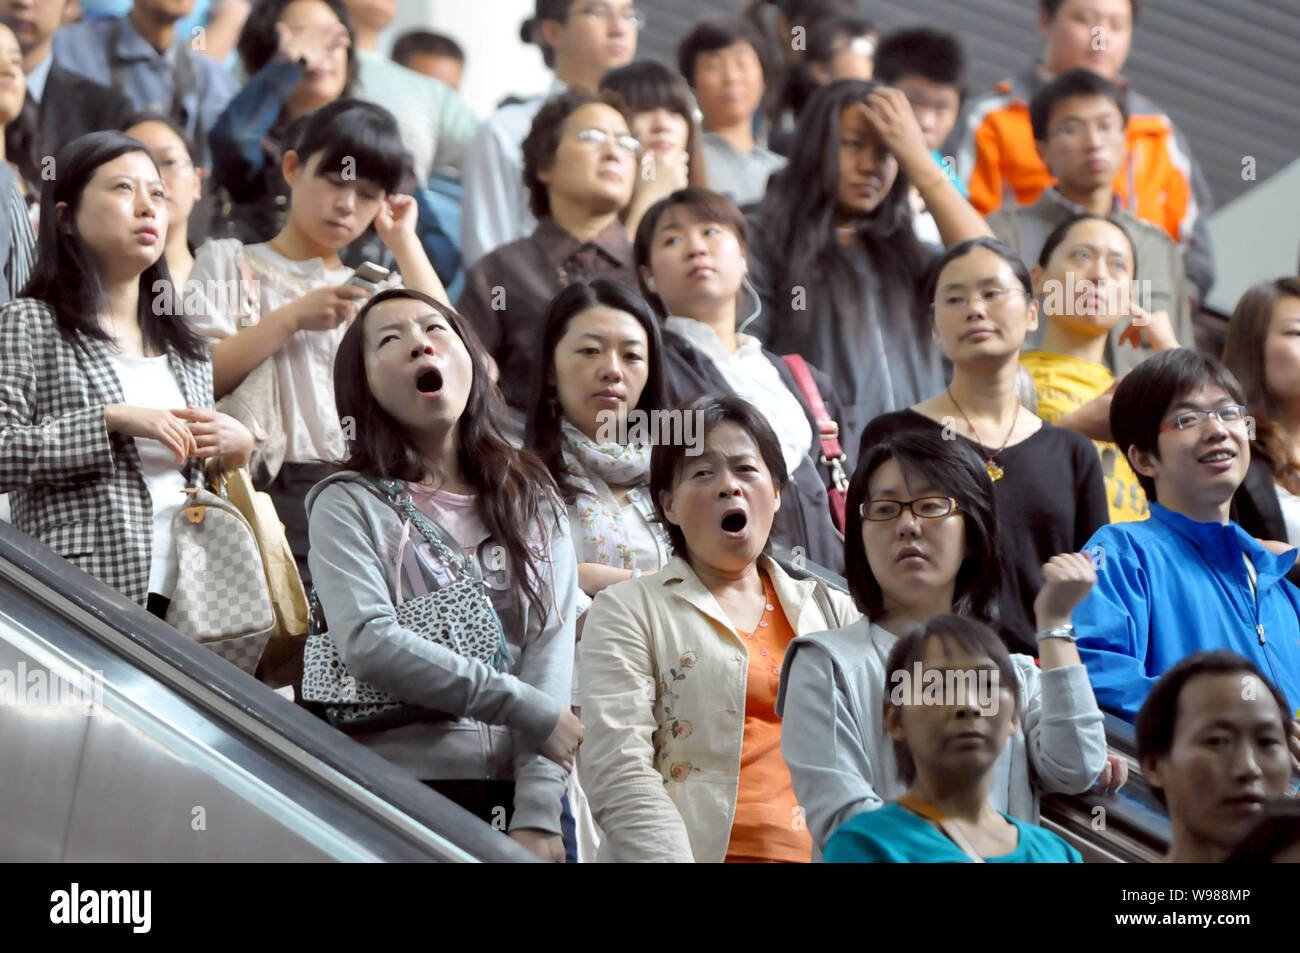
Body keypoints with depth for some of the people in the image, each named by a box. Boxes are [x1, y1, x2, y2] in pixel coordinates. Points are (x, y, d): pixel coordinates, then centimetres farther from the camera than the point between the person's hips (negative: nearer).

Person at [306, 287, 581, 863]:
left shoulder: (535, 502, 11)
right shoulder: (349, 505, 2)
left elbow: (552, 649, -1)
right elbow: (368, 644, -13)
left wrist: (538, 815, -14)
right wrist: (525, 708, -16)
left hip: (514, 793, 3)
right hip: (400, 789, -3)